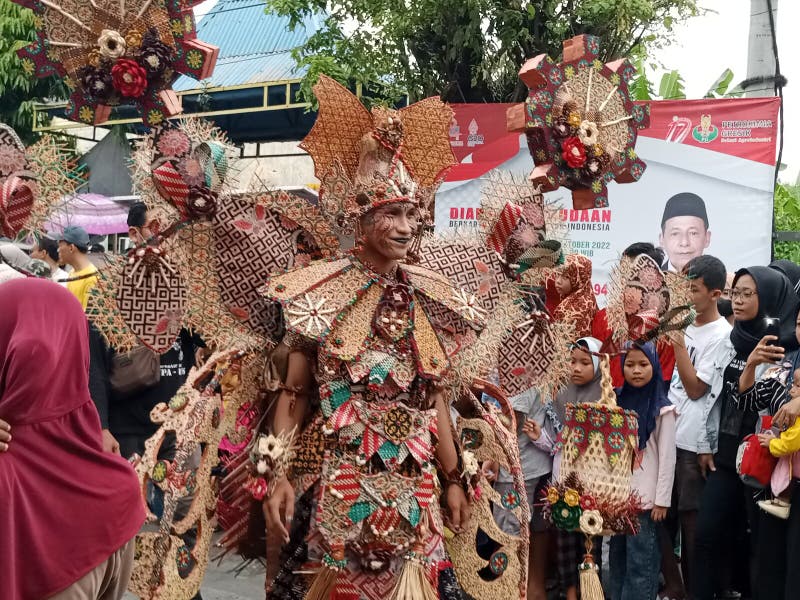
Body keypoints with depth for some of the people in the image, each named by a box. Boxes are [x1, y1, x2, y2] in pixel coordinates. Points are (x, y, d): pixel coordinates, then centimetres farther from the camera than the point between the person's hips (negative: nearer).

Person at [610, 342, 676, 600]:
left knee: (640, 559, -1)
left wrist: (662, 499, -11)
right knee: (617, 554, 13)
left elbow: (667, 457, -8)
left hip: (645, 495, -5)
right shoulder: (618, 402, 7)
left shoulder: (662, 408, -8)